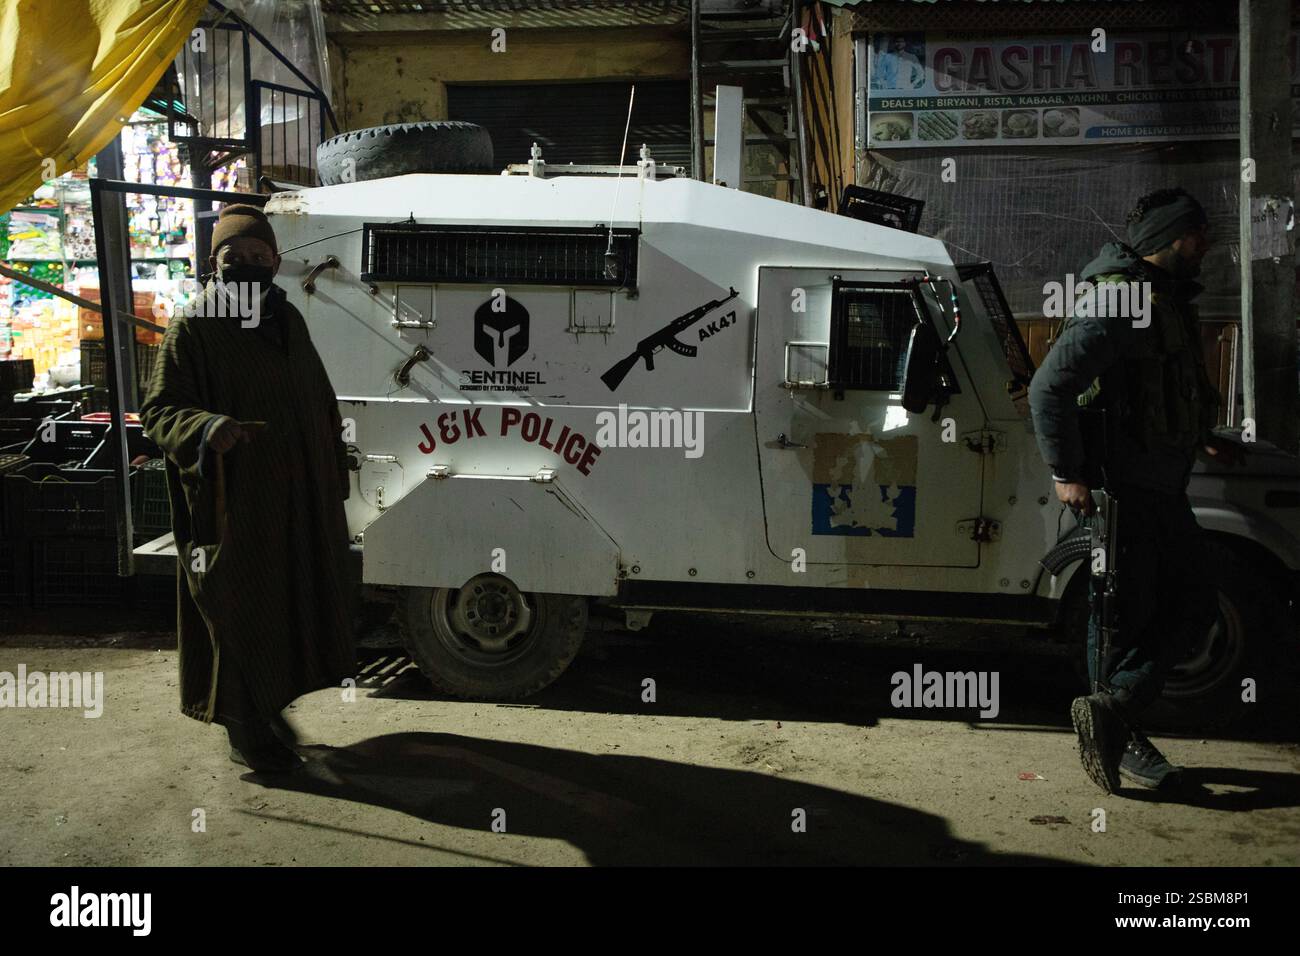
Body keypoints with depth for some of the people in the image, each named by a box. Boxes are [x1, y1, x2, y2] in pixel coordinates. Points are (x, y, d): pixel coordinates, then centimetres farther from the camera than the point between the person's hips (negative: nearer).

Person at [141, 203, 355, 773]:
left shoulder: (288, 321, 10)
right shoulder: (192, 328, -8)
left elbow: (320, 401, 18)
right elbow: (157, 410, -11)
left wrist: (331, 469, 12)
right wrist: (206, 427, -32)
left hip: (296, 495, 7)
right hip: (233, 501, -6)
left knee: (285, 602, 15)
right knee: (240, 611, 2)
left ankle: (268, 703, 33)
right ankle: (245, 731, 15)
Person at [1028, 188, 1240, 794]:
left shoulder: (1169, 300, 16)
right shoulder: (1119, 302, -16)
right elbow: (1049, 386, -23)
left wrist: (1202, 439, 31)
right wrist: (1066, 473, -23)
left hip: (1161, 484, 10)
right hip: (1119, 487, -10)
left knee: (1193, 602, 10)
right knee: (1127, 613, -2)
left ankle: (1111, 714, 11)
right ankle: (1122, 738, 11)